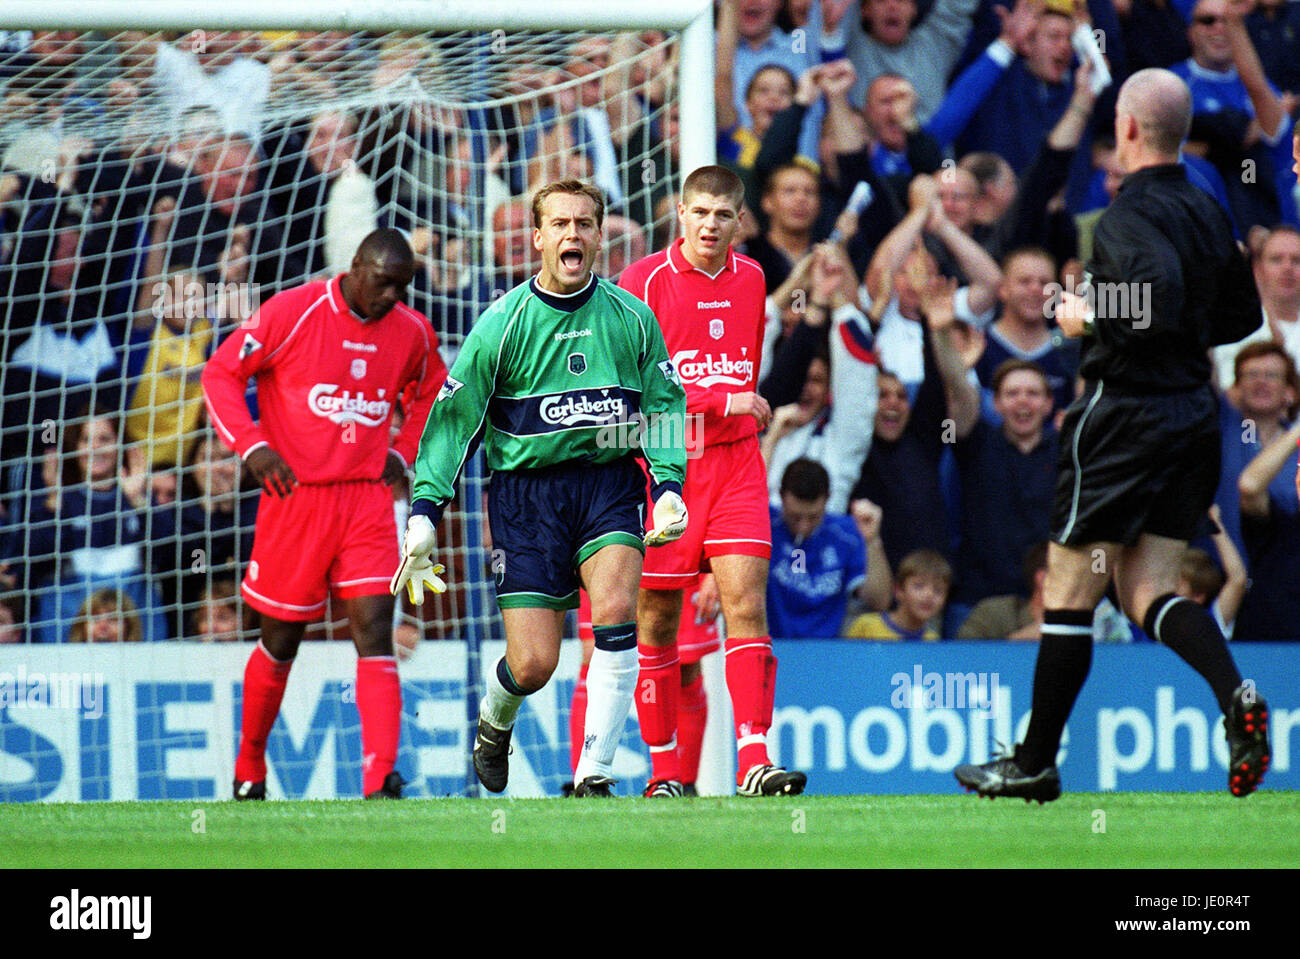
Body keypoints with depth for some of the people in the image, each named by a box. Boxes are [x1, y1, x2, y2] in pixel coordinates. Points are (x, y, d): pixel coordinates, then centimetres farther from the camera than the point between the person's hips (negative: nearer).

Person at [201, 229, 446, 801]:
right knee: (282, 641, 9)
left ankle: (380, 781, -21)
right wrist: (252, 447, -15)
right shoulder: (293, 312, -8)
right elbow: (221, 373, -3)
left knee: (375, 634, -13)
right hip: (295, 496, -3)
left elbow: (429, 393, 27)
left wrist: (403, 453, 12)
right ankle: (249, 769, 31)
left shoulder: (412, 333, 6)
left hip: (367, 499, 3)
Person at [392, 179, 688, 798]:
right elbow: (453, 417, 0)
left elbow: (664, 404, 14)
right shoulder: (504, 323, -4)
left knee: (614, 610, -24)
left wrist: (670, 486, 1)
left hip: (610, 482, 1)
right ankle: (493, 724, 33)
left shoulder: (630, 317, 3)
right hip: (527, 490, -1)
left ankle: (593, 775, -19)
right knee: (533, 663, -4)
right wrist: (423, 514, -4)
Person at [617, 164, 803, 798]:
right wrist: (723, 402, -15)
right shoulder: (644, 281, -6)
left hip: (736, 462, 3)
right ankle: (664, 772, 14)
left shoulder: (750, 279, 11)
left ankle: (754, 762, -17)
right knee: (657, 621, 3)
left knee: (747, 606, -11)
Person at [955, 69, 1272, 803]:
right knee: (1147, 592, 8)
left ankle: (1036, 763, 12)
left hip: (1128, 411, -8)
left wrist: (1091, 318, -15)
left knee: (1069, 595, 4)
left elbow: (1161, 297, -31)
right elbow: (1242, 315, 19)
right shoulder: (1207, 213, 11)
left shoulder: (1130, 215, -15)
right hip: (1195, 410, 8)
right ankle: (1236, 694, -18)